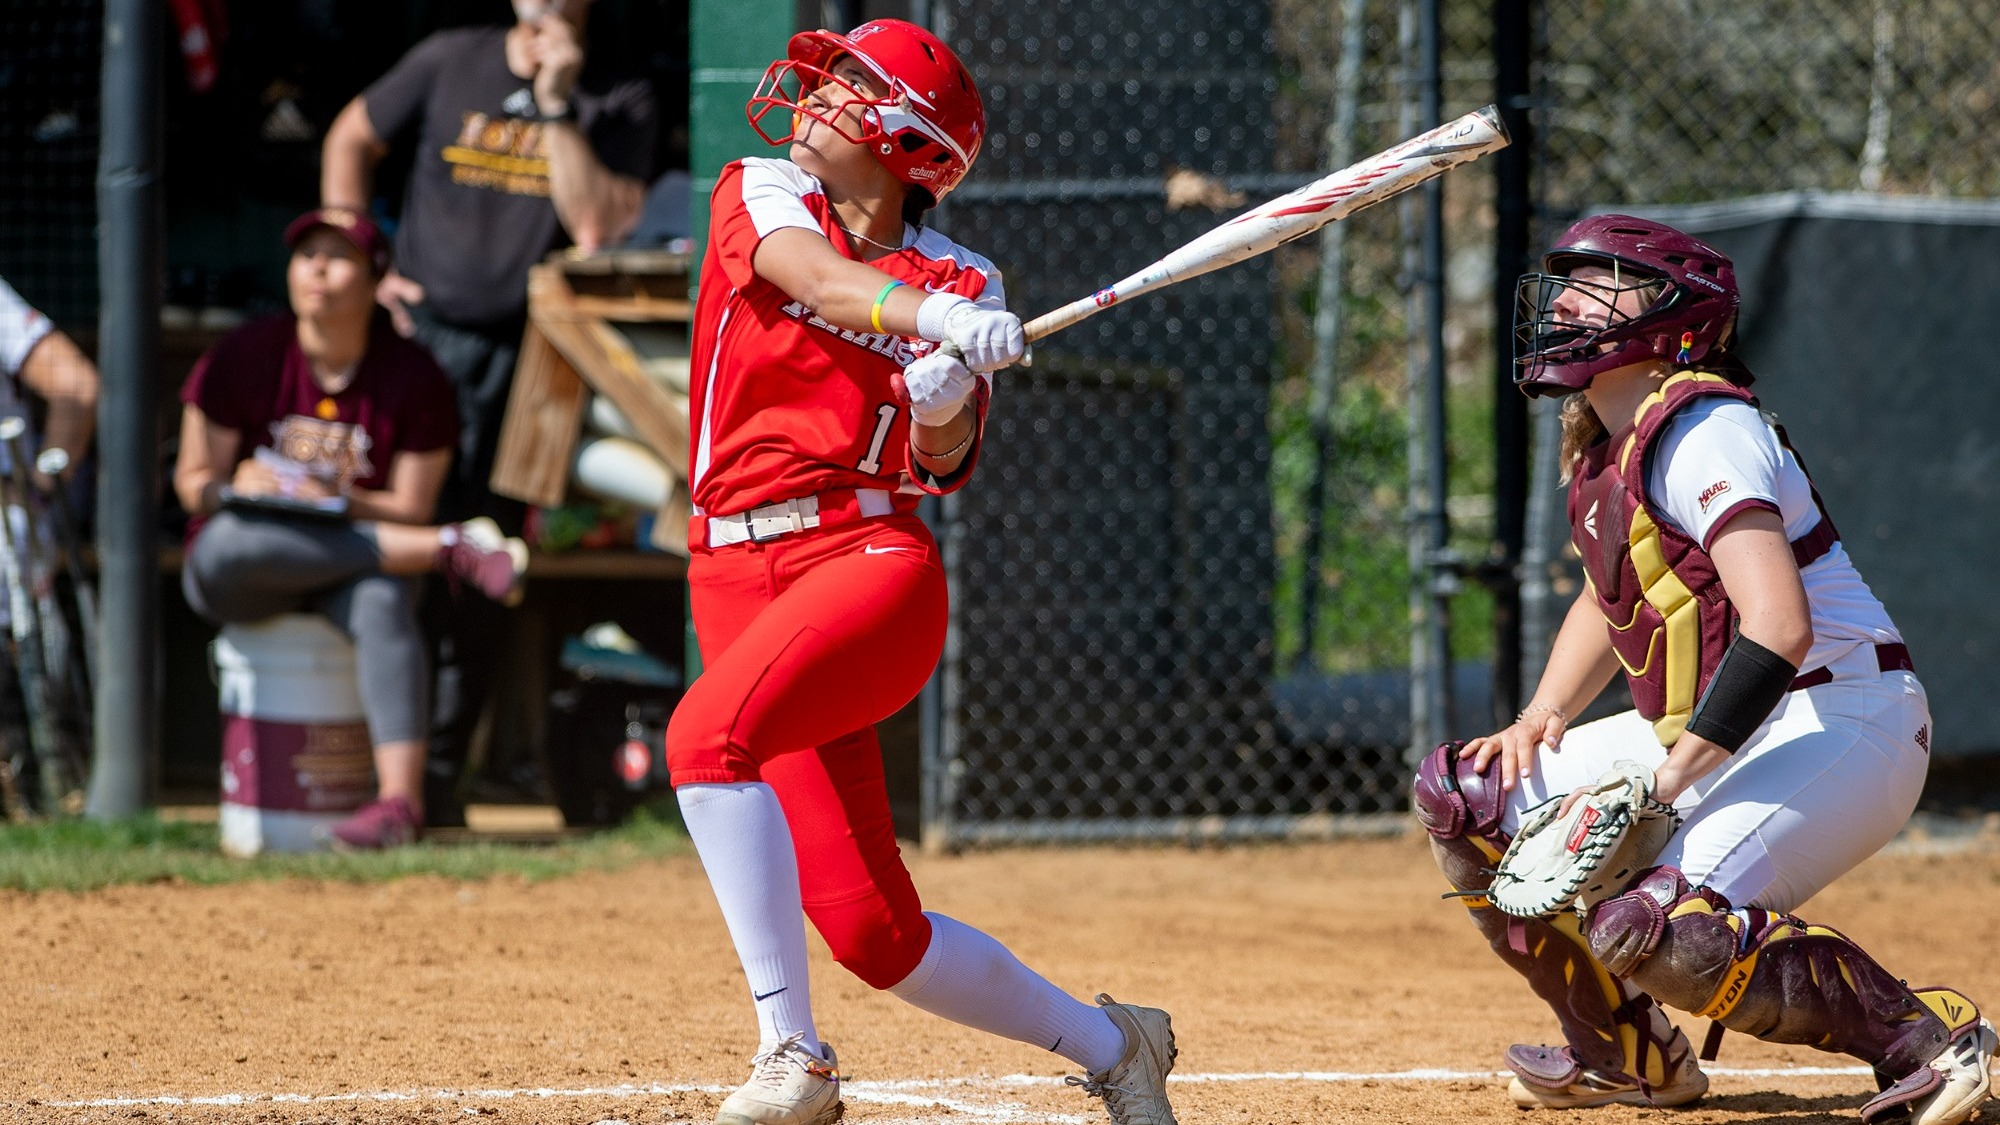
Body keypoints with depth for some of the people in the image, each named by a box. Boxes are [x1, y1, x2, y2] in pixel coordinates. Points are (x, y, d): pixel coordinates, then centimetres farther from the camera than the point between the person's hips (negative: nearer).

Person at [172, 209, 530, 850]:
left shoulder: (413, 378, -3)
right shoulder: (241, 359, -2)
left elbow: (410, 508, -5)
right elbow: (193, 482, 0)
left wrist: (337, 500, -24)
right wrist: (239, 484, -24)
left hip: (347, 565, 0)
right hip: (233, 579, 1)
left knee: (383, 603, -37)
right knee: (227, 542, -37)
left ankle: (400, 798, -49)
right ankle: (449, 550, -33)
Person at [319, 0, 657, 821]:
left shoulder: (618, 104, 3)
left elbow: (595, 226, -11)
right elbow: (350, 140, 19)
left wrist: (557, 105, -14)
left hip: (516, 359, -1)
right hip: (417, 331, 1)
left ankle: (438, 774, 4)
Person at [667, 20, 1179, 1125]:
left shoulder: (957, 282, 7)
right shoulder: (761, 194, 9)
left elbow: (943, 464, -3)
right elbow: (814, 275, -14)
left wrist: (947, 407, -26)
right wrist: (930, 319, -32)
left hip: (871, 557, -3)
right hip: (738, 572, 3)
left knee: (709, 734, -34)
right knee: (870, 931, -2)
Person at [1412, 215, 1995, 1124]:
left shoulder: (1699, 430, -19)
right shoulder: (1601, 444, 11)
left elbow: (1779, 625, -30)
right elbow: (1606, 601, 29)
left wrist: (1668, 778, -30)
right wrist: (1541, 716, 10)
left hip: (1840, 721, -10)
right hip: (1713, 733, 10)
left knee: (1656, 929, -31)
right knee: (1465, 796, 10)